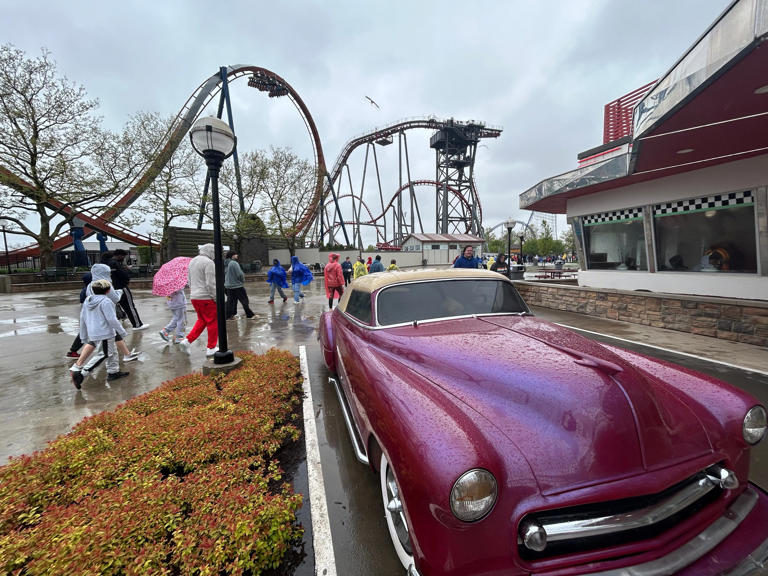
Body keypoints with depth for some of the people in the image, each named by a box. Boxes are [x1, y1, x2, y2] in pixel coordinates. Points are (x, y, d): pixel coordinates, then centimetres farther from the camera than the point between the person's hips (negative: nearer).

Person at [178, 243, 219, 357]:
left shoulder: (192, 261, 13)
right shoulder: (208, 262, -14)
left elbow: (190, 282, 17)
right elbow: (211, 284, -19)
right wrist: (216, 299, -13)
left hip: (194, 297, 9)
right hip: (206, 298, -9)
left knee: (202, 321, 22)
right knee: (213, 322, 4)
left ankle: (187, 340, 13)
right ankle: (211, 348, 10)